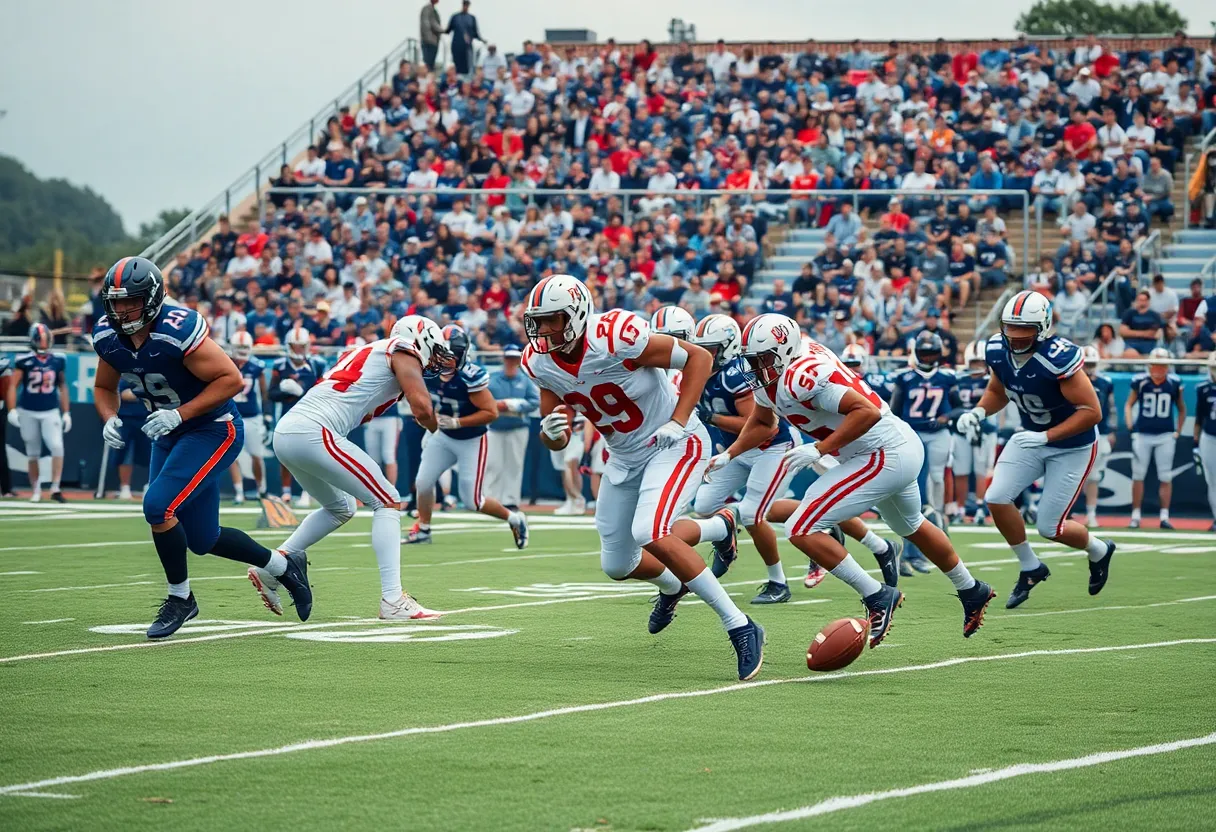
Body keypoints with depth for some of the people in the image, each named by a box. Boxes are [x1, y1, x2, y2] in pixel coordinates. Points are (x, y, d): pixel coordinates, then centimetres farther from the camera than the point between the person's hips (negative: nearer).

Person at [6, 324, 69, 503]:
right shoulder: (24, 361, -7)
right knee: (32, 454, 9)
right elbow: (13, 385, -7)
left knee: (57, 447, -16)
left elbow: (62, 386, 10)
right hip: (28, 412, -1)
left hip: (51, 412, 1)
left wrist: (66, 412, 9)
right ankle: (36, 490, 23)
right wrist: (12, 410, -18)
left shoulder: (58, 360, 2)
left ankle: (55, 489, -14)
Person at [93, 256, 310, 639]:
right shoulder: (107, 337, -6)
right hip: (171, 435, 8)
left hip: (213, 430, -8)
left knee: (158, 506, -22)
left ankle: (180, 598, -1)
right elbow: (104, 388, 11)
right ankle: (284, 566, 34)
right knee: (202, 540, 11)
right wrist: (110, 419, -10)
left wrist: (179, 413, -29)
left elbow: (231, 379, -24)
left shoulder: (178, 331, -27)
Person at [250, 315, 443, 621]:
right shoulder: (404, 354, 5)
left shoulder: (366, 352, 28)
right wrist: (433, 425, 12)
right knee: (387, 503, -1)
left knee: (341, 508, 28)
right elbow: (422, 407, -9)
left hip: (284, 432, 9)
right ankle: (393, 601, -9)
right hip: (313, 434, -9)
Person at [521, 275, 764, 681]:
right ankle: (672, 585, 51)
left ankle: (740, 627, -20)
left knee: (649, 533, -29)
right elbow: (557, 440, 0)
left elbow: (698, 357, -19)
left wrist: (678, 422, -27)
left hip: (673, 444, -7)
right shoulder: (541, 362, -9)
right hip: (624, 456, 7)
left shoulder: (618, 338, -29)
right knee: (617, 565, 13)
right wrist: (551, 432, -25)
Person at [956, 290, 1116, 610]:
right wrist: (977, 412, -12)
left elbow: (1091, 411, -29)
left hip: (1072, 447, -6)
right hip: (1031, 437, 6)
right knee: (997, 499, -10)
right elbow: (997, 392, 9)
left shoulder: (1059, 358, -33)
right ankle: (1030, 568, 14)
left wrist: (1046, 436, -35)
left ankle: (1098, 552, 32)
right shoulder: (998, 351, -12)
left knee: (1050, 527, -2)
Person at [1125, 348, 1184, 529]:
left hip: (1166, 436, 1)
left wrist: (1178, 431, 5)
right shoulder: (1140, 381, -5)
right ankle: (1135, 516, 9)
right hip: (1142, 434, -1)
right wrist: (1130, 426, -7)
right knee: (1138, 475, 3)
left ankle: (1165, 516, 6)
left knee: (1165, 477, 1)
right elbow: (1129, 405, 5)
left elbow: (1181, 409, 11)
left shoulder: (1174, 383, -2)